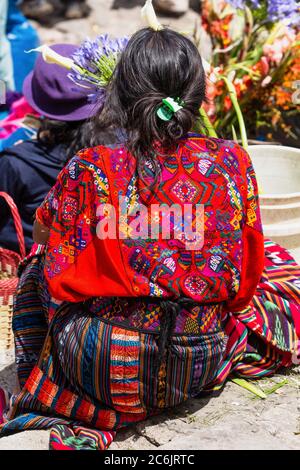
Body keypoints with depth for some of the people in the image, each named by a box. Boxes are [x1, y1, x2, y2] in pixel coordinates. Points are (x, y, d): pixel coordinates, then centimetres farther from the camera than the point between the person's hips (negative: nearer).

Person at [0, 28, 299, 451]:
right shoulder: (233, 162, -6)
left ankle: (48, 396, 22)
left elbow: (43, 234, 8)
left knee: (37, 269, 28)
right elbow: (243, 274, 5)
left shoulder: (89, 169, -10)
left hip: (101, 367, -1)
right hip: (198, 369, 2)